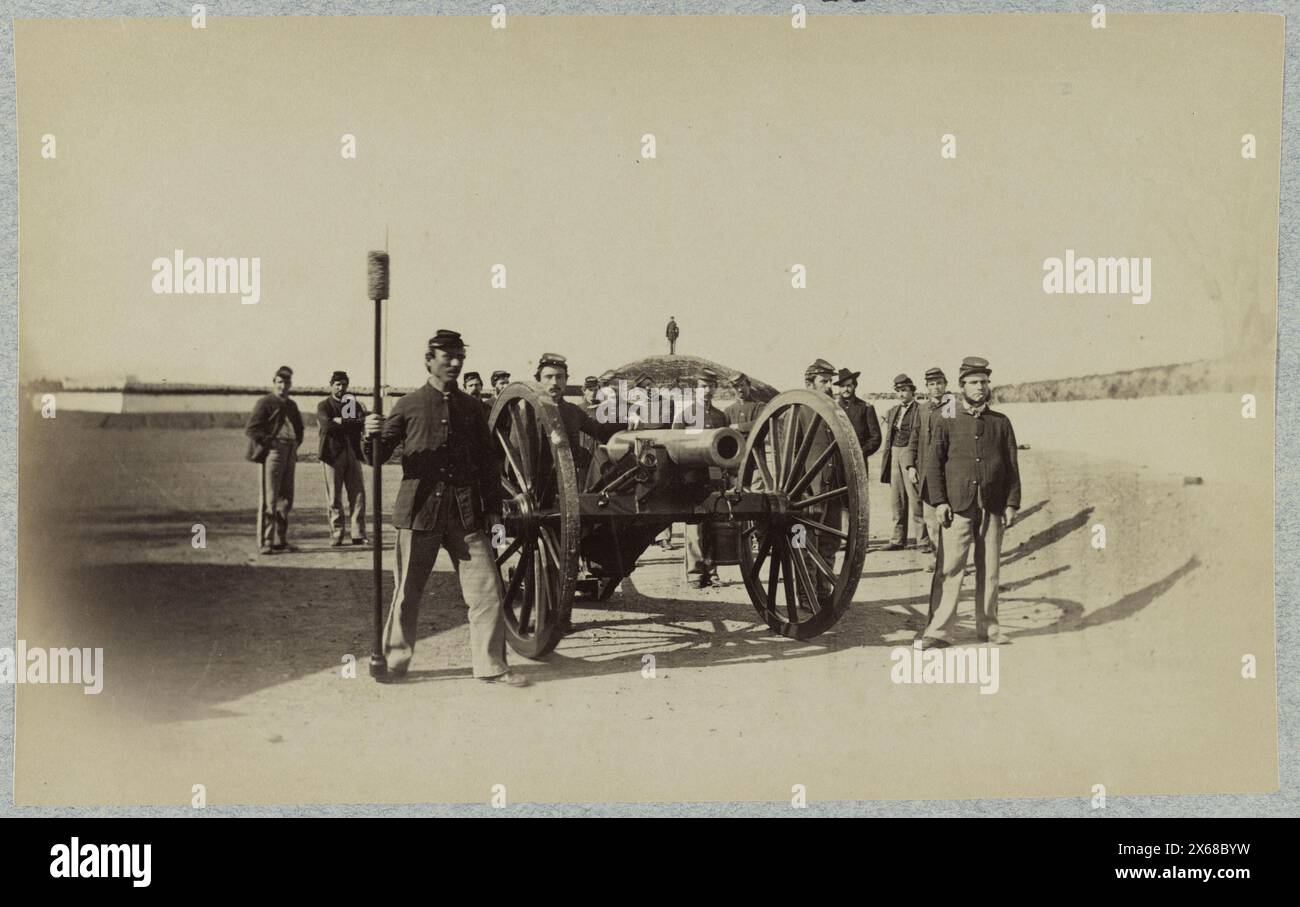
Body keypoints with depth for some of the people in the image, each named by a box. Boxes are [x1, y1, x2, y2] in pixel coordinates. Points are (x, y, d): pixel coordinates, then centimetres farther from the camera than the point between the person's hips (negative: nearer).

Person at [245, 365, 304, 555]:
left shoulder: (291, 405, 19)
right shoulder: (265, 402, -3)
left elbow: (299, 428, 33)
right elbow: (250, 429, -9)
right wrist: (269, 442, -13)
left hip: (289, 454, 8)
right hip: (273, 452, -8)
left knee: (286, 499, 9)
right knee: (270, 500, -9)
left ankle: (280, 541, 16)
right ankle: (266, 543, -8)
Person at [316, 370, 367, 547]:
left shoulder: (354, 404, 19)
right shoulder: (323, 406, 6)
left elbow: (362, 422, 2)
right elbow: (327, 426, -12)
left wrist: (341, 421, -11)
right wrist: (352, 424, -9)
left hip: (352, 454, 4)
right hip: (332, 454, -3)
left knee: (358, 495, -3)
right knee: (334, 498, -3)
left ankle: (358, 535, -1)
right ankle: (336, 536, 1)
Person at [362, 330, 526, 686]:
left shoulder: (471, 407, 13)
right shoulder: (408, 405, 5)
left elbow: (489, 460, 17)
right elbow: (376, 458, 3)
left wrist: (493, 507, 11)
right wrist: (372, 435, -18)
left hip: (466, 513, 2)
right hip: (419, 510, -2)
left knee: (486, 589, -2)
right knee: (406, 592, 4)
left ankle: (491, 665, 8)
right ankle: (394, 661, 18)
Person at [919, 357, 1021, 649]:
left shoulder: (1001, 423, 11)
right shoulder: (946, 421, 6)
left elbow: (1012, 466, 11)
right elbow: (933, 463, 3)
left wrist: (1012, 503, 3)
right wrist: (939, 501, -5)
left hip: (993, 507, 2)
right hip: (958, 505, -2)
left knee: (989, 569, 6)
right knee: (950, 568, -6)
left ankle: (988, 627, 16)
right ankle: (939, 630, -4)